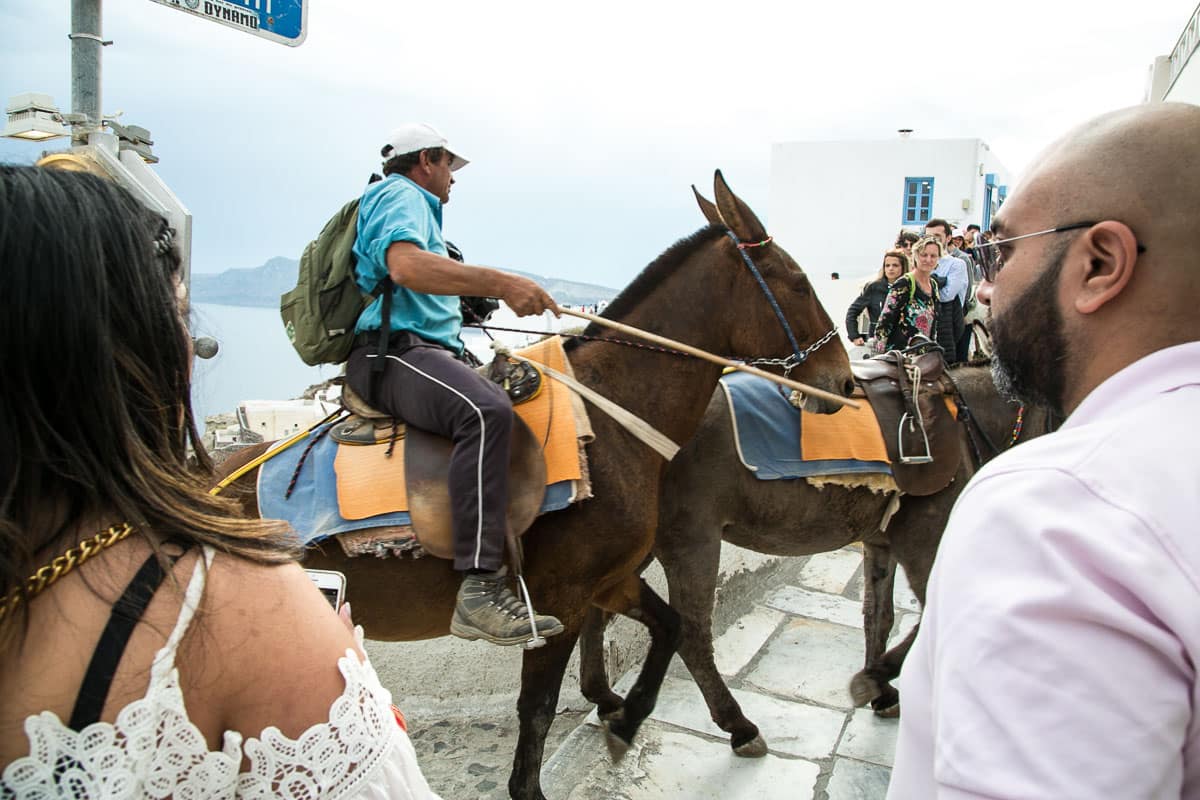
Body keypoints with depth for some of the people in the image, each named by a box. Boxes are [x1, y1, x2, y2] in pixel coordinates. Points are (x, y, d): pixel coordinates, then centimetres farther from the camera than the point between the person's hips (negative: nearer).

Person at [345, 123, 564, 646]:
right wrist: (500, 283, -28)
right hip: (393, 354, -11)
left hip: (422, 353, 11)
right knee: (487, 412, -37)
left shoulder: (410, 203, 32)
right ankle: (479, 592, -41)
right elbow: (405, 265, -24)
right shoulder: (401, 196, -1)